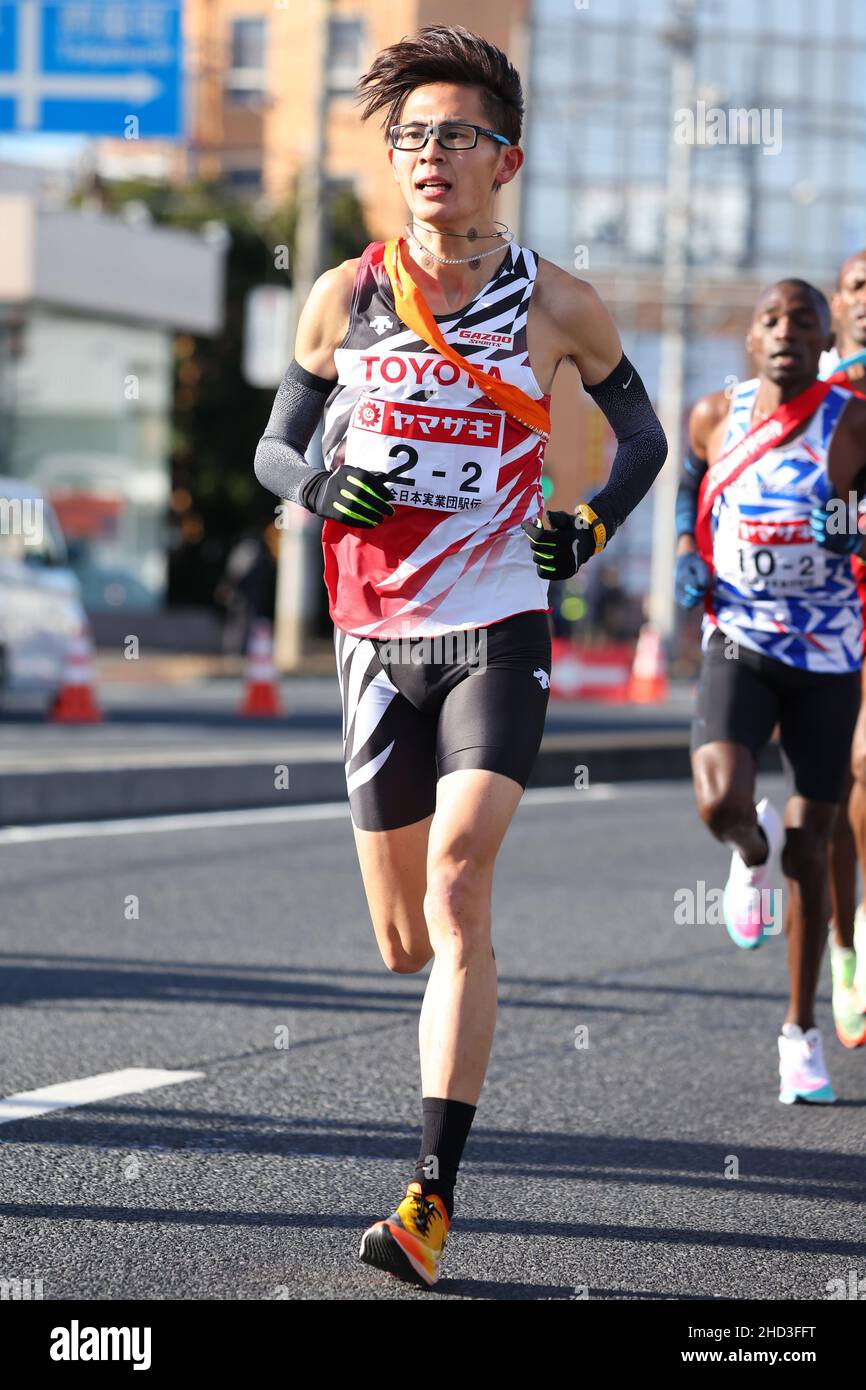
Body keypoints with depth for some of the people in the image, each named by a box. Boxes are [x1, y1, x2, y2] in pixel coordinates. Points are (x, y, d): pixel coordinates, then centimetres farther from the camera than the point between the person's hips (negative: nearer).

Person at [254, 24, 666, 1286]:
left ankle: (434, 1197, -23)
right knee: (406, 941, 8)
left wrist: (592, 526, -4)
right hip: (377, 641, 3)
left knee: (457, 875, -22)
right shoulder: (348, 297, 3)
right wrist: (321, 485, -11)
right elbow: (274, 445, 12)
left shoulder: (556, 306, -1)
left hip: (499, 634, -3)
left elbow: (642, 435, 14)